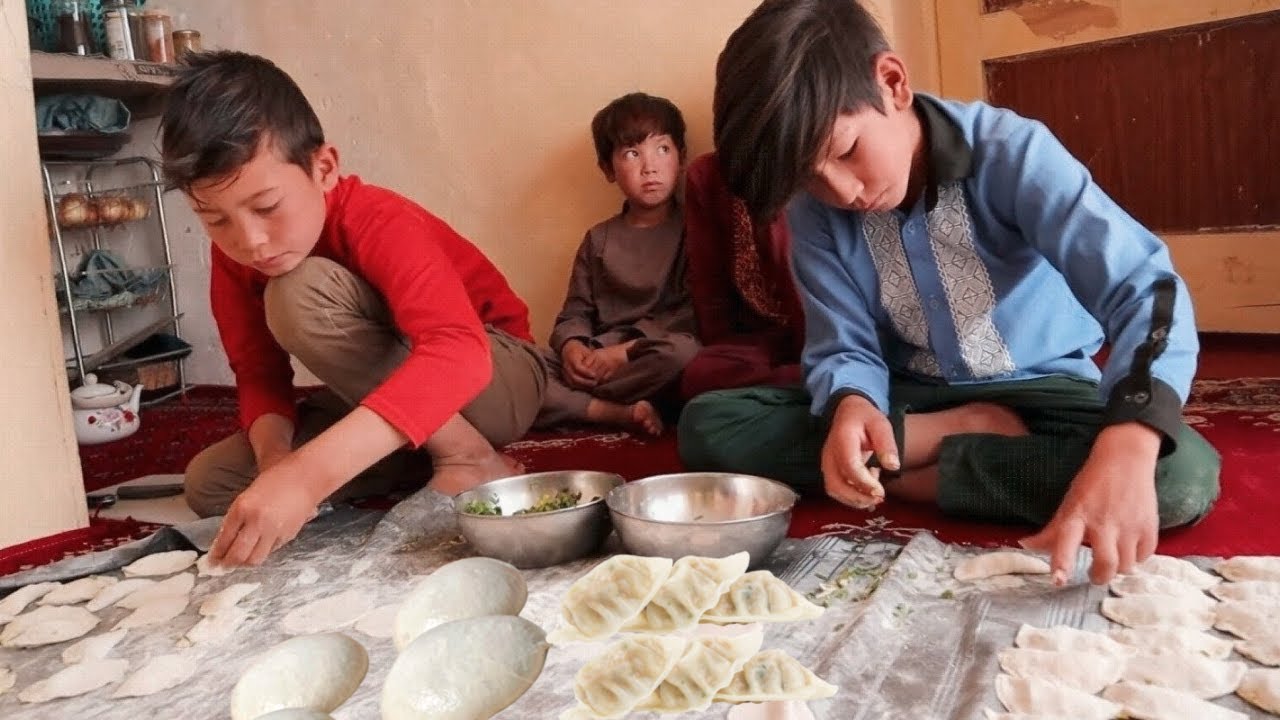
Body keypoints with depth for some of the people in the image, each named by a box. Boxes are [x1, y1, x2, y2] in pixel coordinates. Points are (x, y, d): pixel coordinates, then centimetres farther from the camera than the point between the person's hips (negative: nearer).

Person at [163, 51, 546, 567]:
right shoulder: (232, 255, -8)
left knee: (301, 291, -28)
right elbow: (259, 373, -3)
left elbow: (457, 353, -44)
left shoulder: (378, 220, -28)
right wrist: (275, 455, -27)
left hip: (496, 374, -7)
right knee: (208, 483, -7)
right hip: (384, 398, 7)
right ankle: (428, 460, -3)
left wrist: (307, 473, -53)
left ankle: (469, 458, -17)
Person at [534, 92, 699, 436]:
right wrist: (571, 346, -12)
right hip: (597, 359, 3)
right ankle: (621, 413, -29)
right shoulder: (598, 240, 18)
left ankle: (573, 401, -21)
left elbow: (695, 312, -9)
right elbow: (576, 312, 12)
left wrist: (628, 349, -18)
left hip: (650, 359, -3)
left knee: (680, 352, -38)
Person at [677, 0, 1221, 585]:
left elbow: (1144, 286, -31)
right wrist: (851, 405, -36)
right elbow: (844, 347, -10)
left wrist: (1126, 445, -50)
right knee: (707, 424, -19)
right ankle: (970, 437, -15)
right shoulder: (813, 209, -10)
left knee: (1182, 475, -33)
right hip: (903, 396, 3)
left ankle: (908, 476, -20)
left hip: (1036, 389, -2)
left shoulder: (1009, 151, -21)